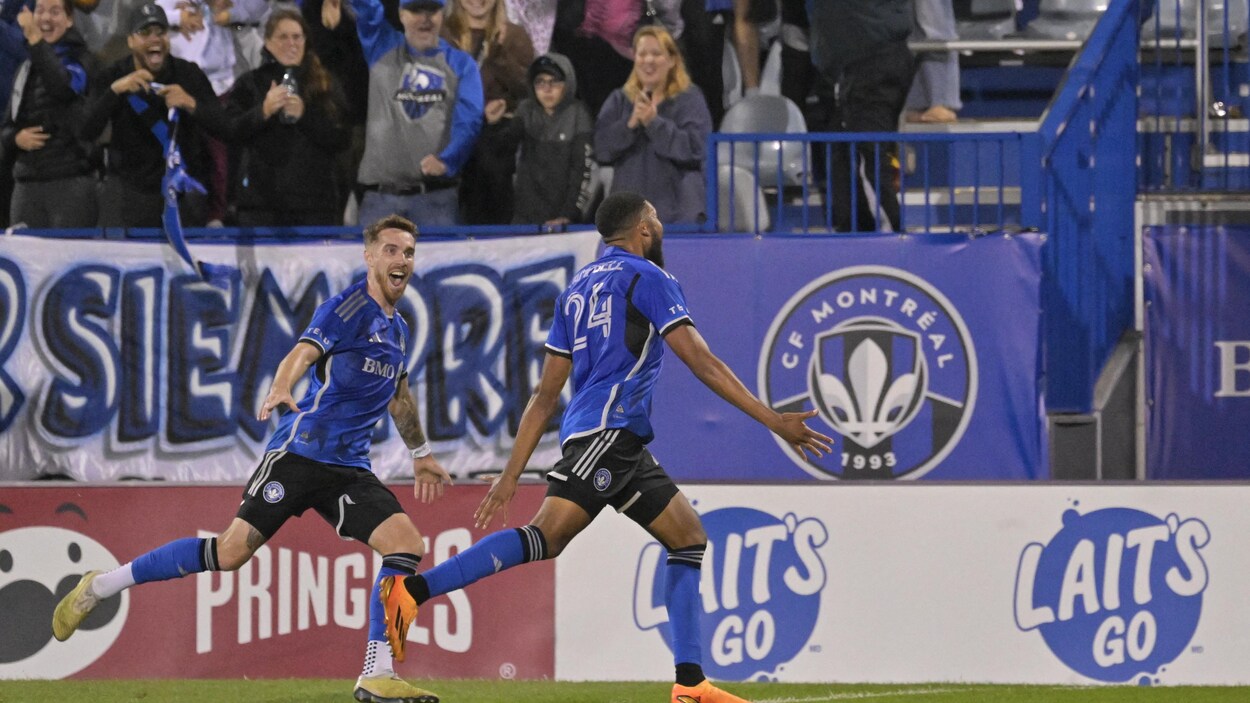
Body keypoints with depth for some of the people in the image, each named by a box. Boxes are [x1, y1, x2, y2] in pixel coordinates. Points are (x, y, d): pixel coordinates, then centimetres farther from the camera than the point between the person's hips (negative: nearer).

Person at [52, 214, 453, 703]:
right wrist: (280, 391, -44)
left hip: (349, 470, 7)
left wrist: (420, 453, 43)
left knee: (406, 543, -13)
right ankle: (99, 587, 0)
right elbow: (304, 352, -24)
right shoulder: (349, 307, -7)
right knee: (232, 552, -13)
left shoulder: (397, 331, 17)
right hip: (299, 454, -7)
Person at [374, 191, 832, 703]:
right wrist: (774, 421, -3)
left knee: (690, 539, 12)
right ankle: (414, 590, -32)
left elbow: (546, 395, 21)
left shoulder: (577, 289, 24)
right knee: (547, 536, -22)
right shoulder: (646, 278, 1)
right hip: (609, 431, -9)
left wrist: (512, 474, 18)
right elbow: (702, 363, -4)